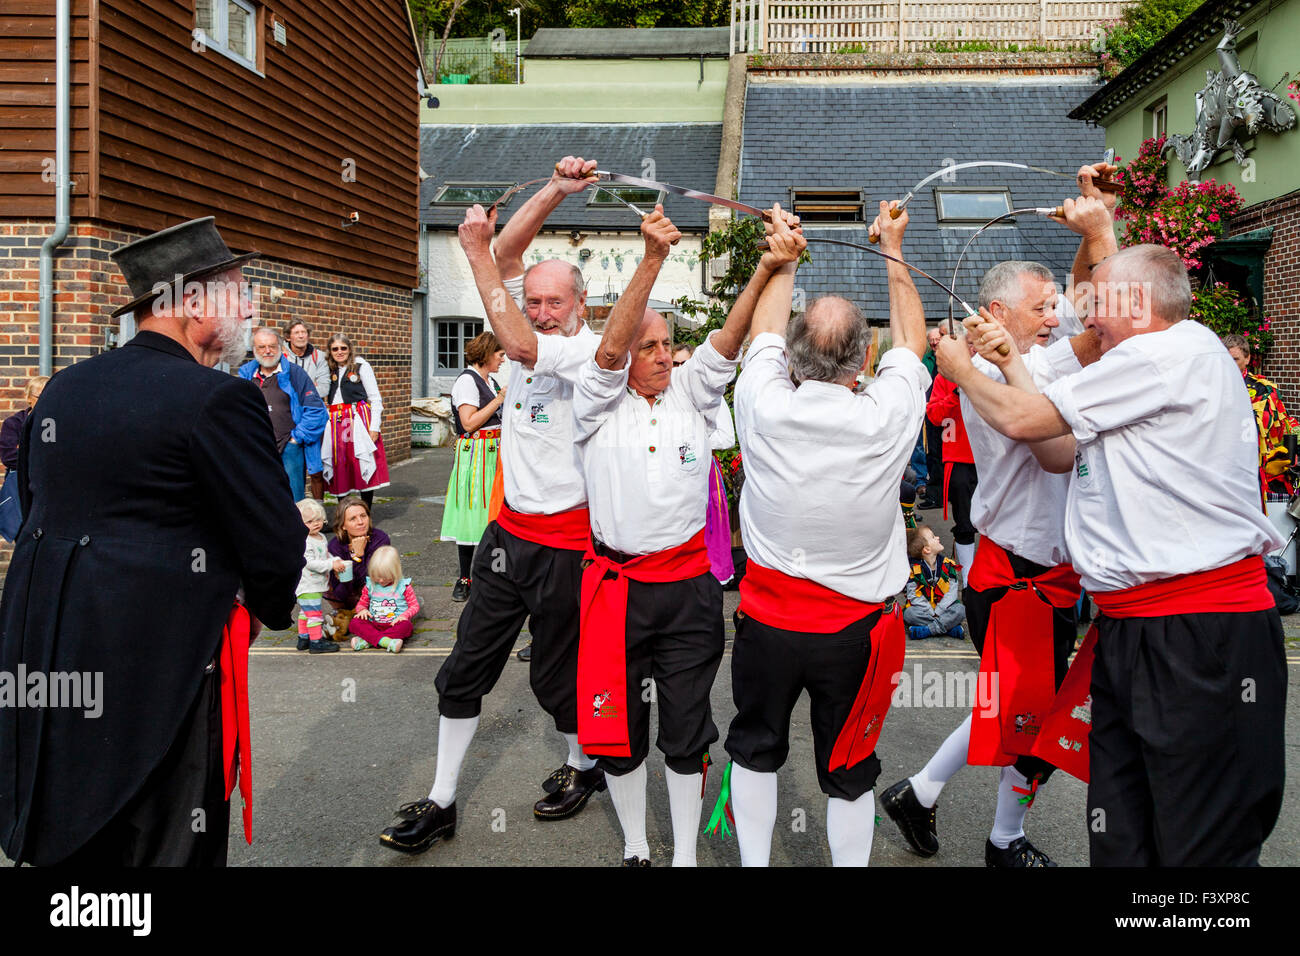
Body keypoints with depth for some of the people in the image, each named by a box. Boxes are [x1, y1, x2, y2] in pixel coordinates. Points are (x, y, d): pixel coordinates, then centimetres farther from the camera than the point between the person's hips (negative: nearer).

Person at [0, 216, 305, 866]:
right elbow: (277, 543, -14)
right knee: (169, 844, 8)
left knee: (70, 844, 22)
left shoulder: (63, 388, 9)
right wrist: (267, 611, 7)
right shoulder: (220, 399, -15)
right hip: (161, 663, -7)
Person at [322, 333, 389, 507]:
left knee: (364, 469, -4)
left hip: (358, 420, -4)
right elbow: (324, 399, 20)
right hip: (335, 424, 4)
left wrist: (374, 427, -10)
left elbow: (375, 399, -2)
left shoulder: (361, 366, 2)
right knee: (339, 469, 4)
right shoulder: (330, 370, 14)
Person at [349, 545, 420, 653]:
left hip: (394, 625, -2)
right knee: (354, 623, -24)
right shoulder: (370, 586, 8)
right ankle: (384, 641, -44)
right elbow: (361, 603, 20)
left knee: (405, 626, -36)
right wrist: (362, 610, -4)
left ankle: (367, 641, -38)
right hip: (373, 625, 2)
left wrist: (404, 615, -15)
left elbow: (415, 606, 4)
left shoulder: (403, 586, 0)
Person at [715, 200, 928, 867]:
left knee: (756, 748, 20)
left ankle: (753, 862, 33)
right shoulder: (888, 417, -18)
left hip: (767, 620, 1)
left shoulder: (764, 408, -18)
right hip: (855, 629, 0)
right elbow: (911, 339, 4)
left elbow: (765, 332, 4)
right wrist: (893, 252, 15)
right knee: (849, 772, 15)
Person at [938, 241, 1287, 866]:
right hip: (1127, 630, 10)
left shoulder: (1178, 349, -10)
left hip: (1202, 638, -10)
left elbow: (1021, 419, -8)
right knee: (1118, 842, 13)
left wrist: (960, 370, 10)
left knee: (1204, 847, -3)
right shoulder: (1149, 368, 22)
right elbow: (1062, 455, 22)